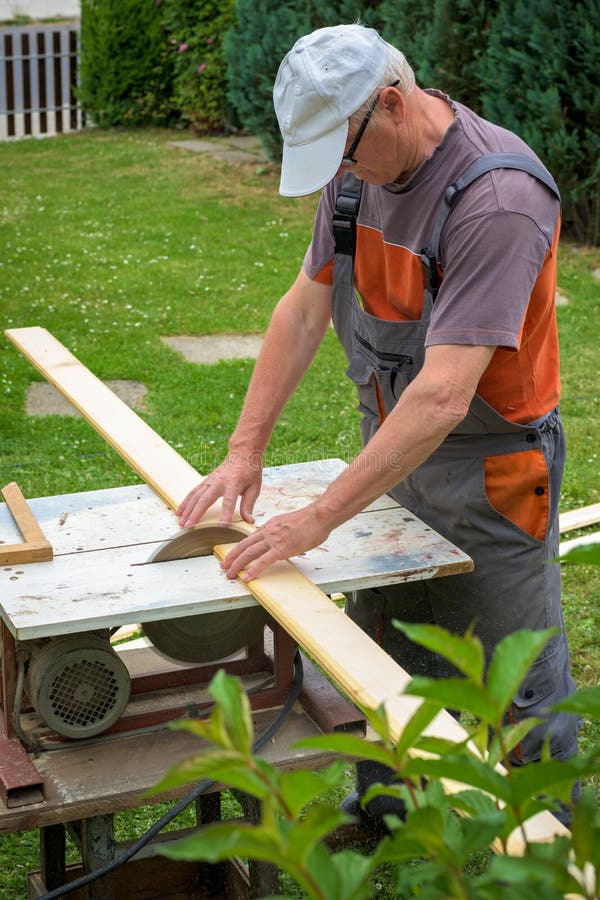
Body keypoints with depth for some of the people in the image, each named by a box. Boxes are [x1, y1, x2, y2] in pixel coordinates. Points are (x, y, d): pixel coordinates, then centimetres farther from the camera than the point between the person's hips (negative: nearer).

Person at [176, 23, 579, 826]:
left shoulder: (499, 199, -30)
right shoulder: (359, 165, -4)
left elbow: (442, 397, -35)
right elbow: (305, 309, 1)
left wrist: (321, 516, -34)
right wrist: (246, 450, -6)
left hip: (488, 469, -7)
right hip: (395, 448, 7)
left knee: (517, 685, 8)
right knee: (378, 657, 20)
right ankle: (381, 807, 41)